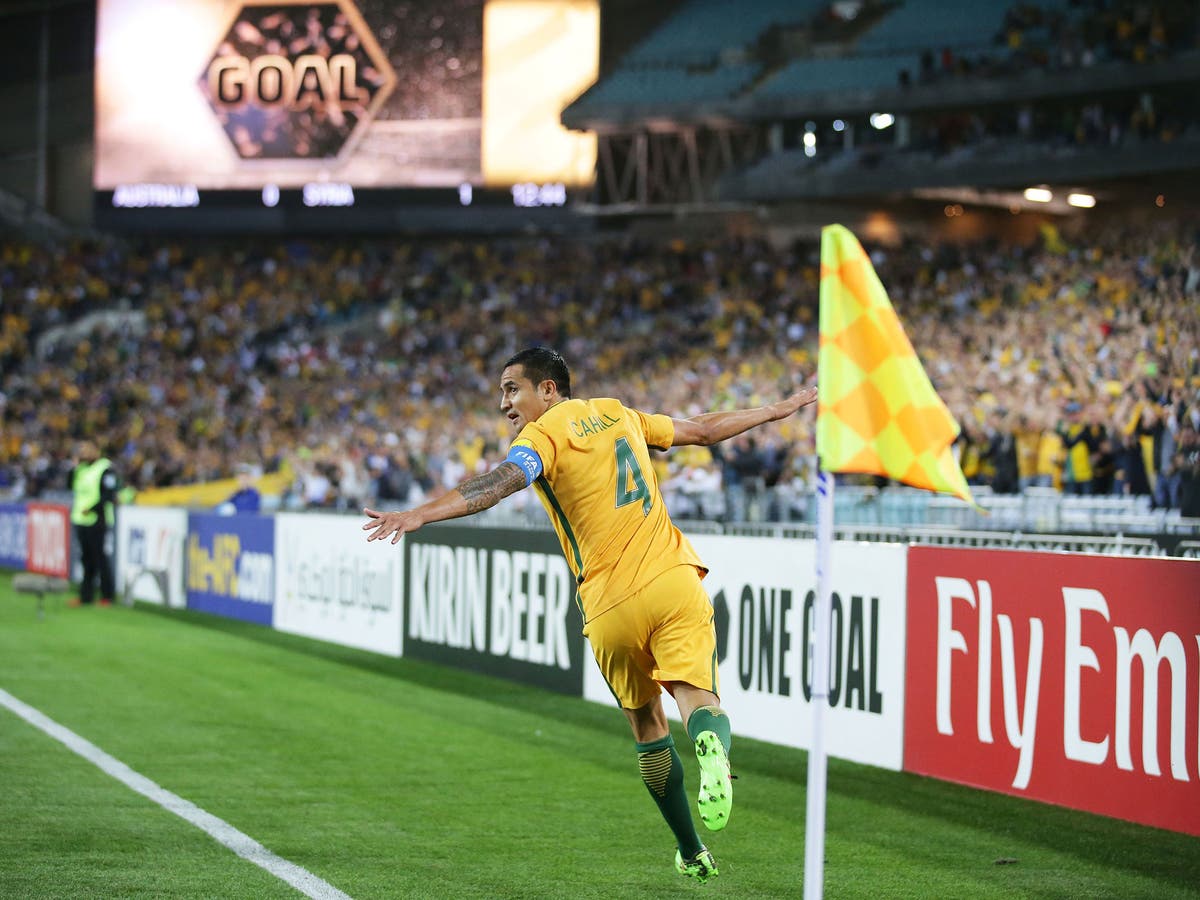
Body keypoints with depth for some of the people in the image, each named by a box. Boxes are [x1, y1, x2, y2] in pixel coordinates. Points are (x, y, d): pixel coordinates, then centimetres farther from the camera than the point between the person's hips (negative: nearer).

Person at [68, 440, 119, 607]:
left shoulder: (105, 469, -10)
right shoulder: (81, 468, 16)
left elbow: (109, 494, -15)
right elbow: (70, 485, 13)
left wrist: (92, 509, -20)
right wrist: (74, 467, 3)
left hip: (97, 520, -8)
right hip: (81, 519, 8)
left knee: (101, 558, -5)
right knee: (86, 560, 12)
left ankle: (107, 596, 2)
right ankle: (86, 595, 17)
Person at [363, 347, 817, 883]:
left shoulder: (544, 434, 0)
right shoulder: (617, 413, 19)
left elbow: (499, 482, -20)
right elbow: (703, 429, 30)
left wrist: (418, 515, -32)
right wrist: (780, 409, 46)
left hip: (612, 607, -3)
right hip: (674, 578, 3)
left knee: (646, 724, 13)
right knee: (696, 696, -8)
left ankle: (691, 852, 18)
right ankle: (712, 748, -44)